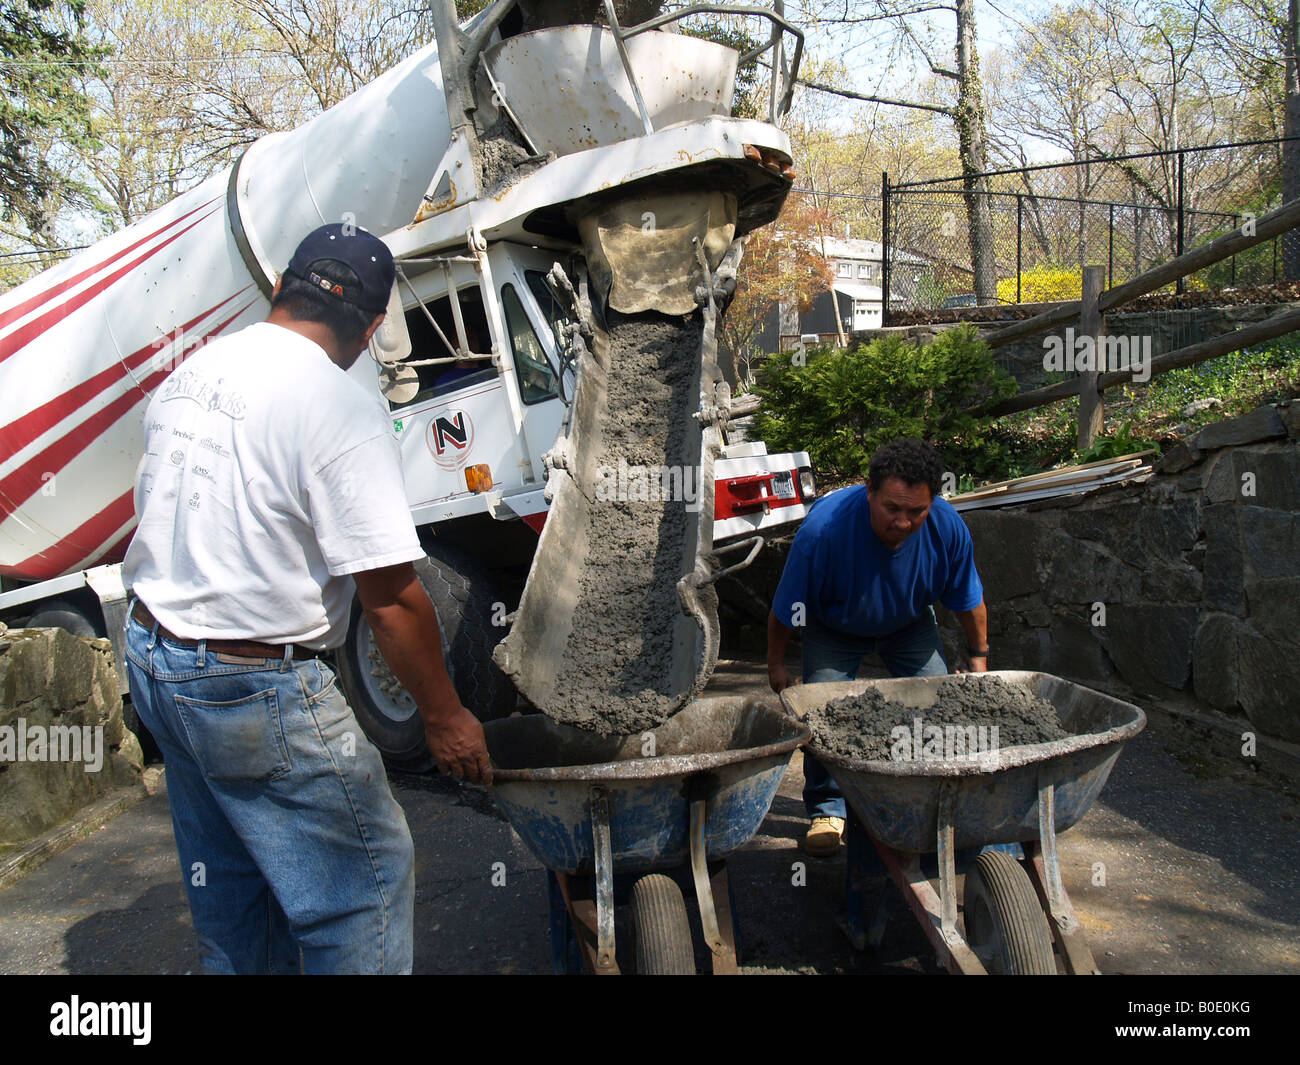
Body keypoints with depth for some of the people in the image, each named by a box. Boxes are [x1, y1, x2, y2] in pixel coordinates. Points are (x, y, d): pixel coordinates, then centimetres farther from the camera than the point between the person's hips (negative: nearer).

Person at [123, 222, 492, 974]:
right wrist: (445, 715, -9)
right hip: (255, 687, -9)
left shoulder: (187, 375, 5)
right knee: (368, 876, 5)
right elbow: (391, 596, -21)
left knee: (225, 886, 24)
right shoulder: (344, 410, -21)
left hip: (151, 658, 9)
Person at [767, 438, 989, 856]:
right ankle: (827, 809, 4)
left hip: (910, 626, 2)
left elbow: (969, 602, -9)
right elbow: (785, 609, -23)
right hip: (834, 630, -2)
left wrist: (978, 660, 1)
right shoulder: (824, 528, -39)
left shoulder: (949, 528, -30)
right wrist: (776, 665, -12)